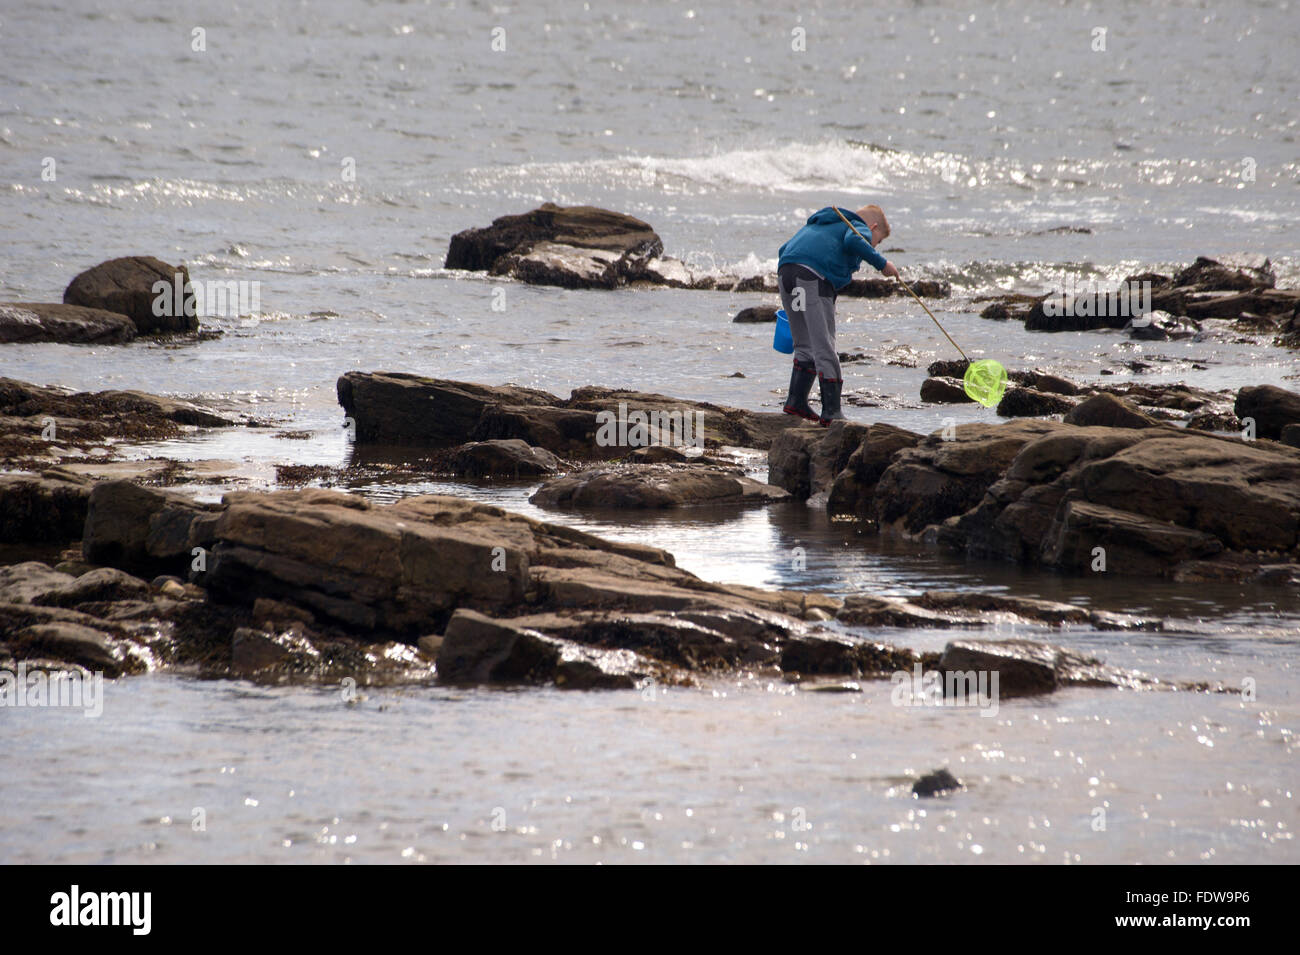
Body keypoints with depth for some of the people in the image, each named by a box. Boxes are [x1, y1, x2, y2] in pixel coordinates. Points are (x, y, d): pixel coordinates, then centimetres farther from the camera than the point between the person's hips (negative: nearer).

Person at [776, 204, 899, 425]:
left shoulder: (817, 224, 38)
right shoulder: (861, 229, 15)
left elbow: (785, 249, 34)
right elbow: (853, 241, -10)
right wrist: (881, 264, -4)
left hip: (785, 272, 7)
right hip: (815, 277, -7)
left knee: (805, 346, 19)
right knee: (824, 348, -6)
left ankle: (796, 401, 17)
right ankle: (831, 412, -8)